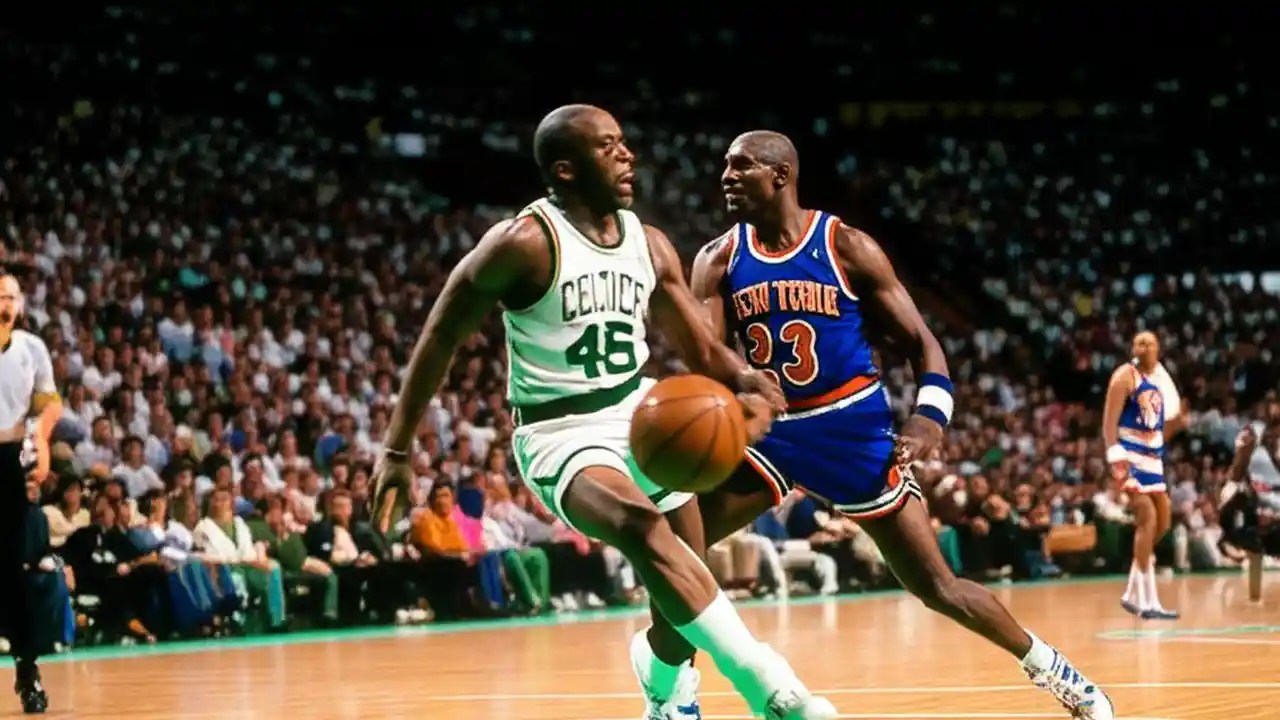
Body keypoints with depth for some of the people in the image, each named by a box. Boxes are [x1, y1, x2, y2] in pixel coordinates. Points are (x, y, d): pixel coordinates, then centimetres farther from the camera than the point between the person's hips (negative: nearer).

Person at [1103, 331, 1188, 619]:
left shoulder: (1162, 382, 14)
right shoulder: (1125, 376, -9)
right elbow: (1109, 421, -15)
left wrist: (1177, 422, 1)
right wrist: (1116, 456, -27)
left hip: (1153, 456, 9)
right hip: (1130, 454, -9)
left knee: (1162, 522, 11)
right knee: (1147, 517, -17)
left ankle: (1133, 593, 23)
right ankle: (1147, 602, -16)